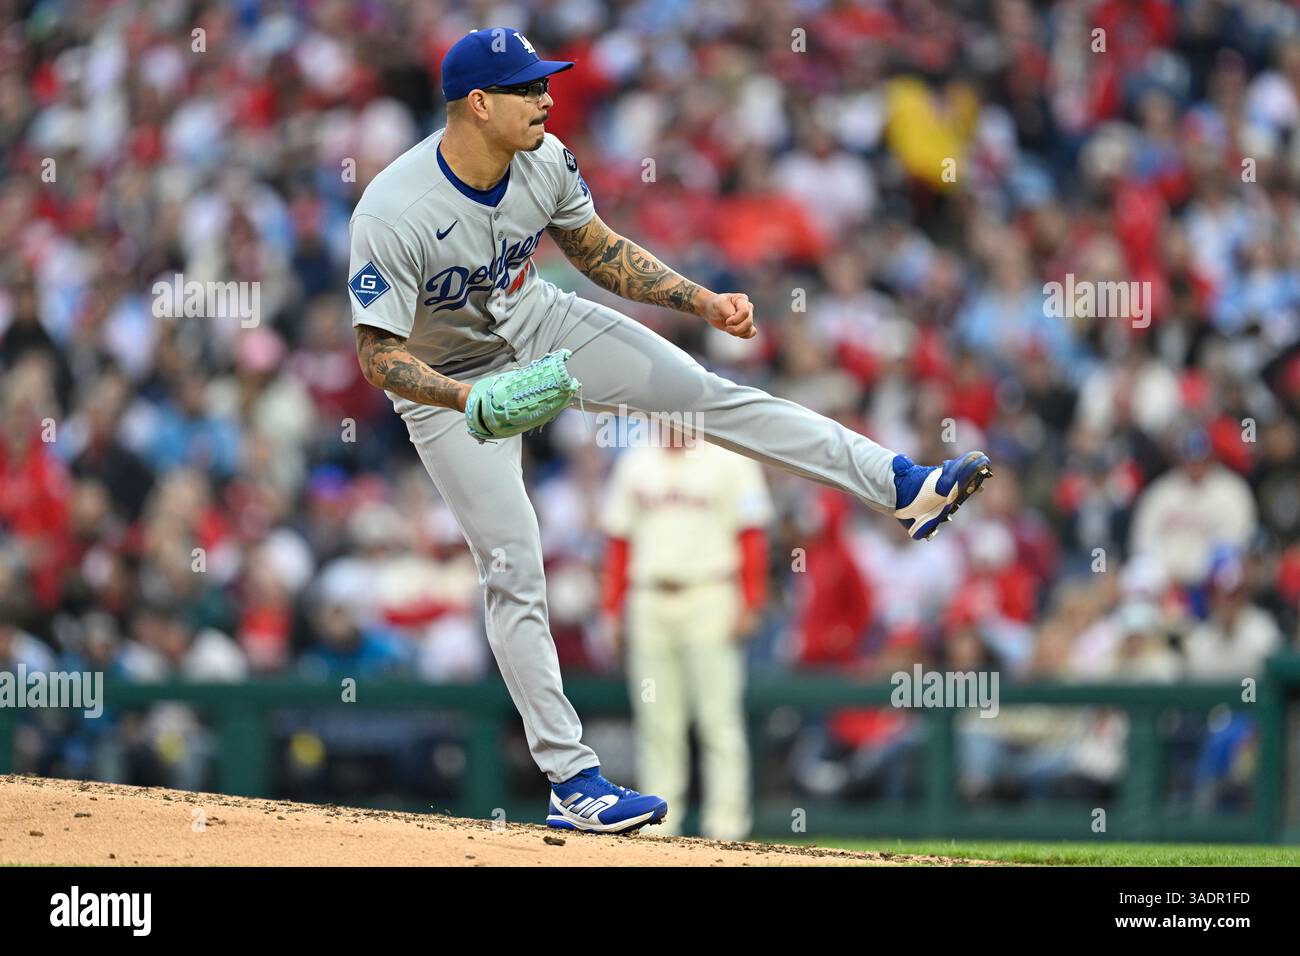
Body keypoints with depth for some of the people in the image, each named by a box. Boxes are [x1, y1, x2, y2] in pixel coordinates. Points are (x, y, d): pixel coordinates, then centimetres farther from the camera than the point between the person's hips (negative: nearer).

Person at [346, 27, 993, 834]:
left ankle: (903, 486, -2)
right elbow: (378, 354, -29)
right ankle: (572, 781, -2)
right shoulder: (394, 215, -34)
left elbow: (599, 251, 2)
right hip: (448, 382, -5)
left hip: (538, 326, 5)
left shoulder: (545, 162, -16)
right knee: (514, 569, -7)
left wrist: (706, 303, -7)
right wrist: (478, 400, -44)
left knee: (711, 396, -5)